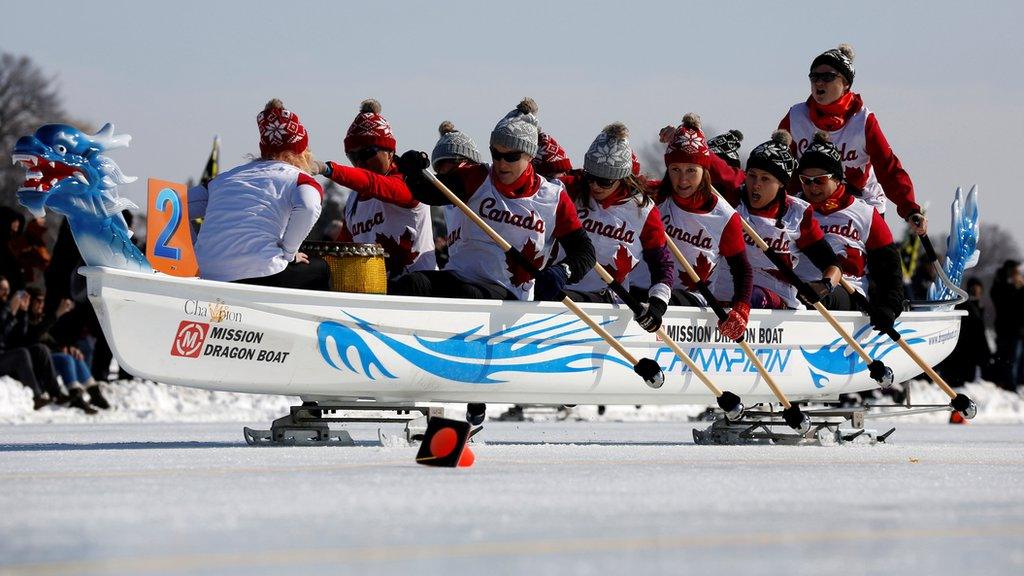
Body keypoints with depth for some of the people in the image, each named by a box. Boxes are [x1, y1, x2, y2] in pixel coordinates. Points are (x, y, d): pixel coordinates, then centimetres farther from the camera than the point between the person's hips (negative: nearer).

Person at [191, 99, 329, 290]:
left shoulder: (226, 177, 24)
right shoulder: (299, 179, 8)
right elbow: (306, 207, -16)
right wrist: (288, 253, -1)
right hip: (260, 278, -5)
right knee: (318, 269, 26)